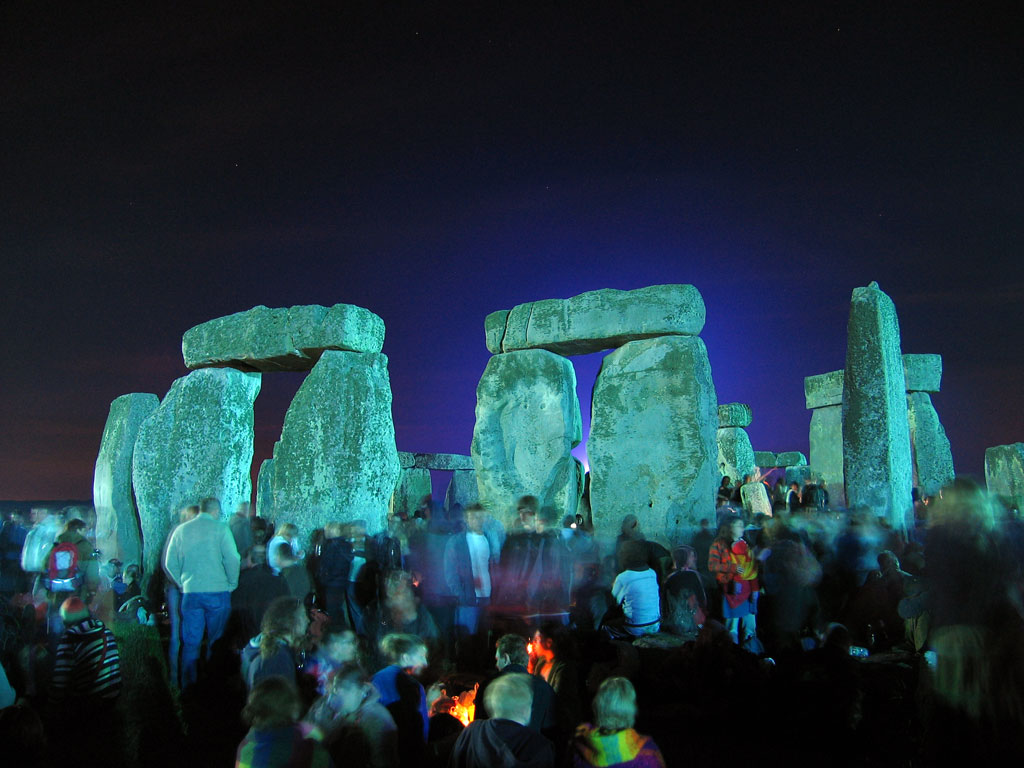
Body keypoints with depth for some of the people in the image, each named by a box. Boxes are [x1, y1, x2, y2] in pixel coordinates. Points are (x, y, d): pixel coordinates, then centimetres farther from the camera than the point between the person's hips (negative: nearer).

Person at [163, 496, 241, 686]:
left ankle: (188, 686, 14)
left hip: (190, 592, 3)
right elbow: (232, 559, -11)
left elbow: (169, 563, 8)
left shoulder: (181, 530, 7)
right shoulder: (220, 528, -6)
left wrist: (182, 583, 17)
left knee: (190, 643, 10)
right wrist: (232, 583, 2)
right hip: (217, 592, -3)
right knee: (216, 642, 7)